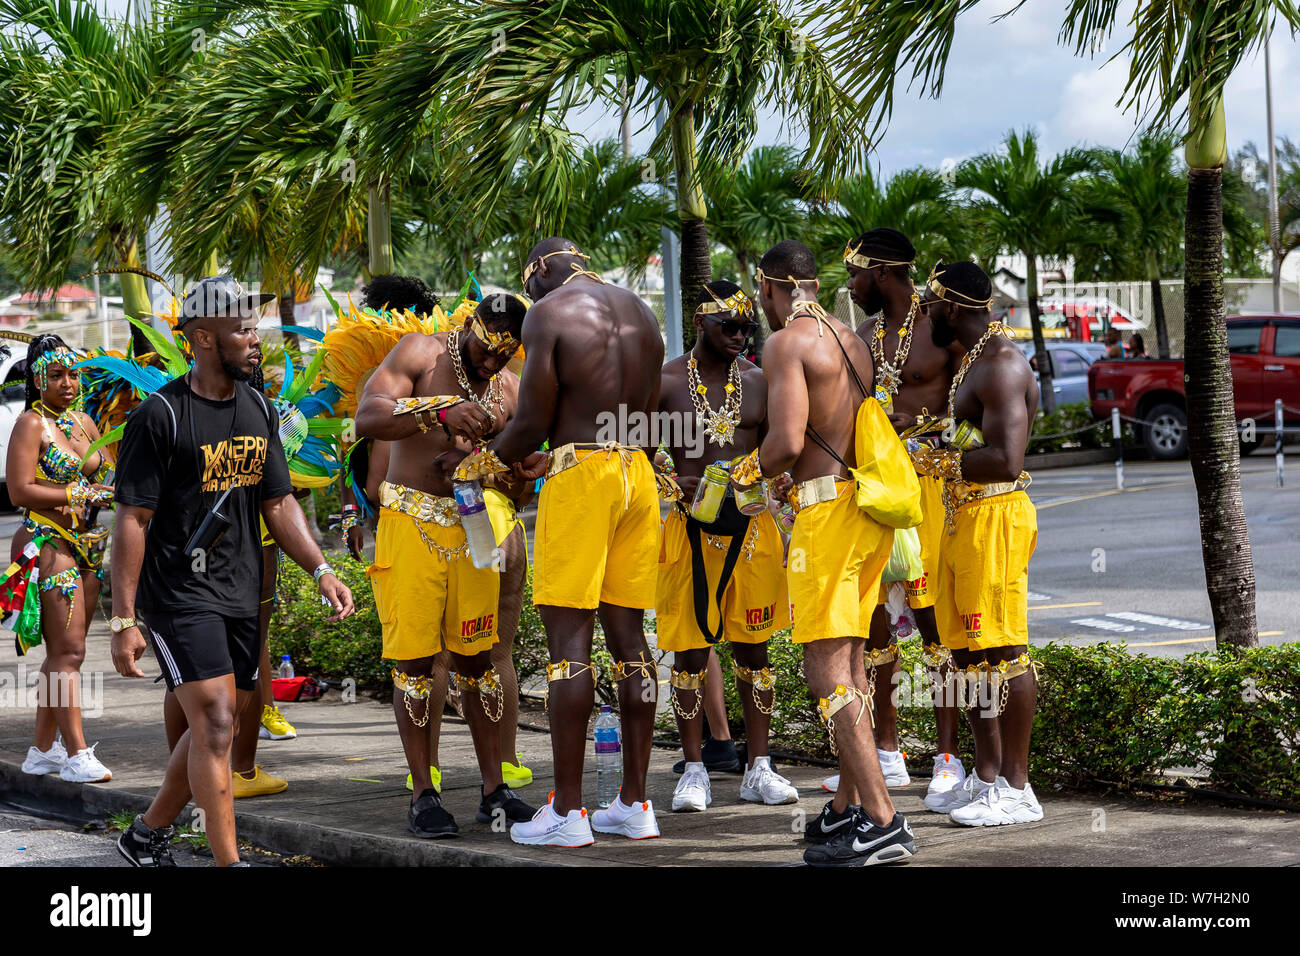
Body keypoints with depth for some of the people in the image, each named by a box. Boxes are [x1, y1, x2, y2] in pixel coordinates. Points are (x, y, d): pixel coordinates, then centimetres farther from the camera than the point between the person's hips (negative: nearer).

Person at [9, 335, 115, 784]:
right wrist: (77, 495, -16)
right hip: (48, 544, -8)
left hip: (85, 545, 8)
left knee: (62, 652, 10)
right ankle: (76, 754, -11)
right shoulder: (32, 424, -7)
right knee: (68, 652, -11)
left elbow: (108, 476, 21)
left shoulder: (84, 422, 15)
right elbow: (20, 491, -15)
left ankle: (43, 749, 17)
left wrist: (112, 490, -1)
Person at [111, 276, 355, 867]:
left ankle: (146, 836, 29)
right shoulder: (160, 415, -11)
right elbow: (132, 520, -12)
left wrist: (320, 571, 2)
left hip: (241, 595, 7)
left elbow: (278, 503, 16)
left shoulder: (259, 410, 10)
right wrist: (123, 621, -15)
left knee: (215, 730, 12)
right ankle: (228, 863, -9)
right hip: (178, 594, -7)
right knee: (214, 724, -13)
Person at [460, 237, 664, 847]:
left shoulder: (549, 312, -5)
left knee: (568, 637, -5)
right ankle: (635, 805, 12)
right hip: (638, 475, 7)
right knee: (627, 635, 9)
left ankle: (568, 812, -6)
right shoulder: (640, 313, 18)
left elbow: (532, 423, -8)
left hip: (580, 473, -7)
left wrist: (482, 462, 12)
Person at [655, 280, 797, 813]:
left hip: (750, 524, 3)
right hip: (690, 527, -2)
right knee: (689, 649, 1)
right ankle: (695, 773, 9)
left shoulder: (758, 381, 9)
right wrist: (675, 483, -17)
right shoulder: (667, 382, 0)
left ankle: (758, 769, 13)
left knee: (752, 646, 6)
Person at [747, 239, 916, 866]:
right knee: (849, 662, 15)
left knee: (826, 670, -9)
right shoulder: (851, 339, 17)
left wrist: (750, 473, 0)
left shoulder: (786, 343, -10)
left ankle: (882, 822, -14)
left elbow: (788, 442, -20)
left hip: (827, 507, -9)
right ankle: (850, 806, 21)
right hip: (871, 505, 9)